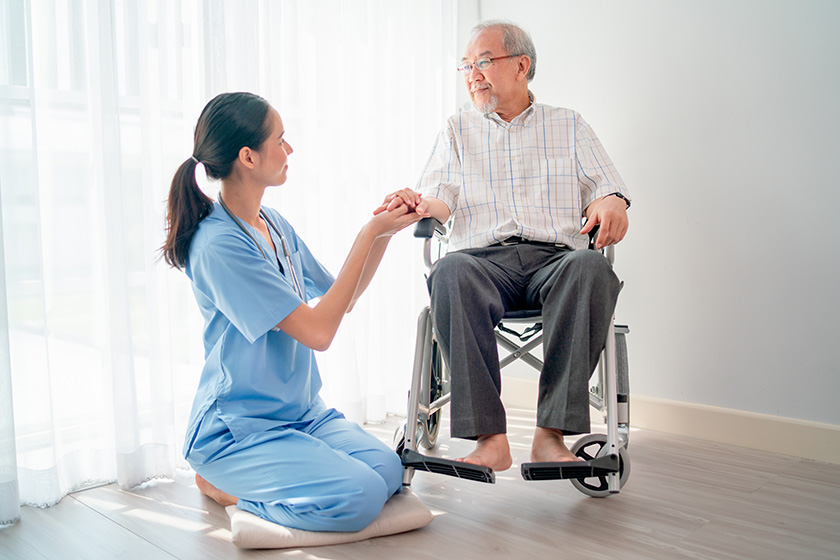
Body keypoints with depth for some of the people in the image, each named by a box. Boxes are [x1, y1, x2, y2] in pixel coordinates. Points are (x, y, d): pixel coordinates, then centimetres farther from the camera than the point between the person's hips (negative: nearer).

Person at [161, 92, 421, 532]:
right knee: (359, 498, -22)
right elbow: (318, 330, -23)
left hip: (301, 411, 8)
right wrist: (369, 234, -18)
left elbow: (338, 299, 14)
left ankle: (246, 475, 11)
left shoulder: (274, 224, 6)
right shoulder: (219, 245, -21)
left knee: (388, 472, -11)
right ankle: (221, 484, 2)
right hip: (235, 426, -8)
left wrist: (384, 231, 2)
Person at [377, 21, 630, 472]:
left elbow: (604, 185, 12)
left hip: (555, 257, 0)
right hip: (484, 259, 0)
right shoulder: (457, 130, 24)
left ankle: (552, 433, -33)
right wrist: (421, 203, -14)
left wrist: (611, 203, -12)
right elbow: (441, 192, 11)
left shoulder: (569, 125, 23)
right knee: (450, 273, -36)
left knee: (591, 267, -35)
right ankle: (489, 437, -34)